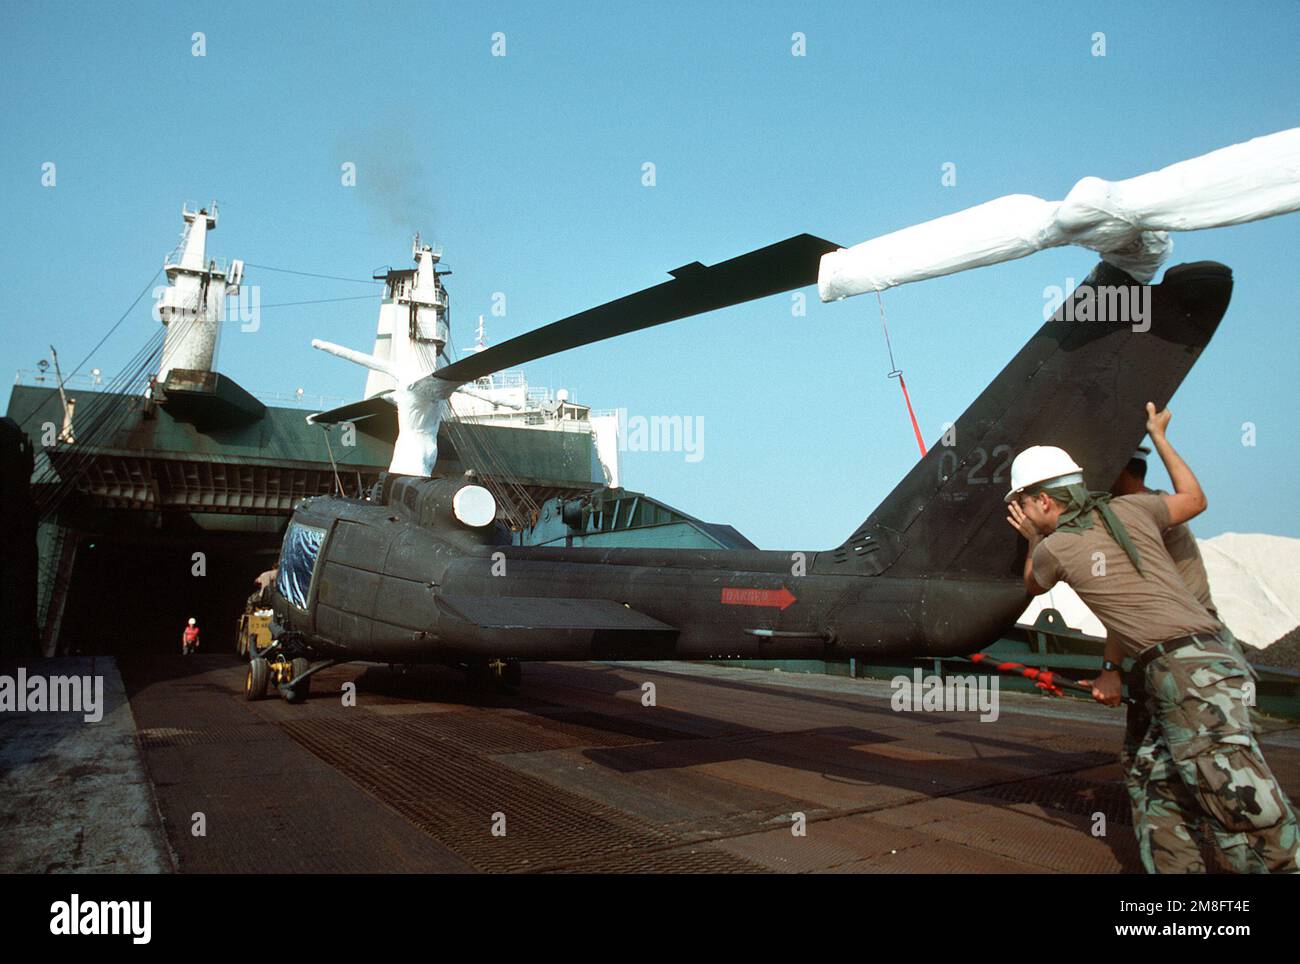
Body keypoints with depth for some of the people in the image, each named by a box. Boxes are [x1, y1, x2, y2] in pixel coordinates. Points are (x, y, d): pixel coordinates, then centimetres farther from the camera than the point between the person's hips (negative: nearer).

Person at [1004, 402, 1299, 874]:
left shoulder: (1054, 548, -1)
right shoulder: (1127, 510, 14)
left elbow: (1034, 586, 23)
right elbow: (1194, 499, 33)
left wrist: (1033, 540, 37)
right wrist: (1159, 436, 41)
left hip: (1187, 671, -8)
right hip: (1214, 657, 9)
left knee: (1247, 818, -10)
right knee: (1151, 785, 15)